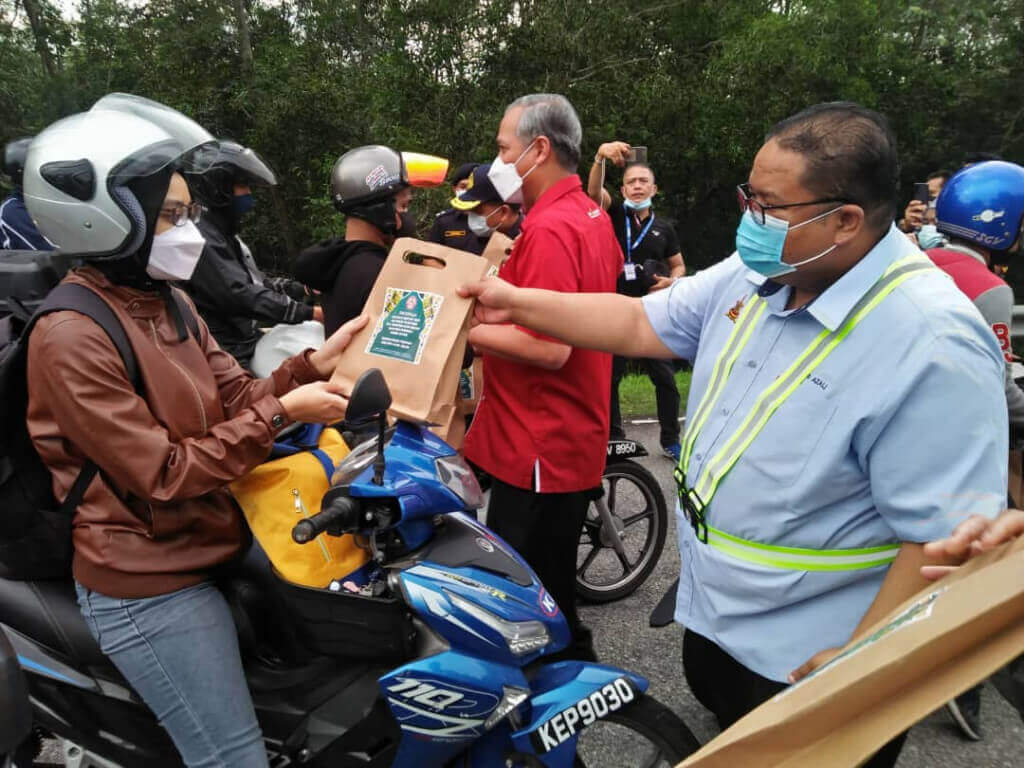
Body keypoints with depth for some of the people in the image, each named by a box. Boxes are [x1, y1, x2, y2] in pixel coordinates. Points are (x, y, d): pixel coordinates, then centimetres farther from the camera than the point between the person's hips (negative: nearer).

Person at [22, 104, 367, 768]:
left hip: (217, 542, 9)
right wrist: (281, 414, -22)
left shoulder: (166, 302, 7)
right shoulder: (72, 338, -21)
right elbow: (165, 475, -22)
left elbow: (239, 398, 4)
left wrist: (313, 363, -11)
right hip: (151, 588, -8)